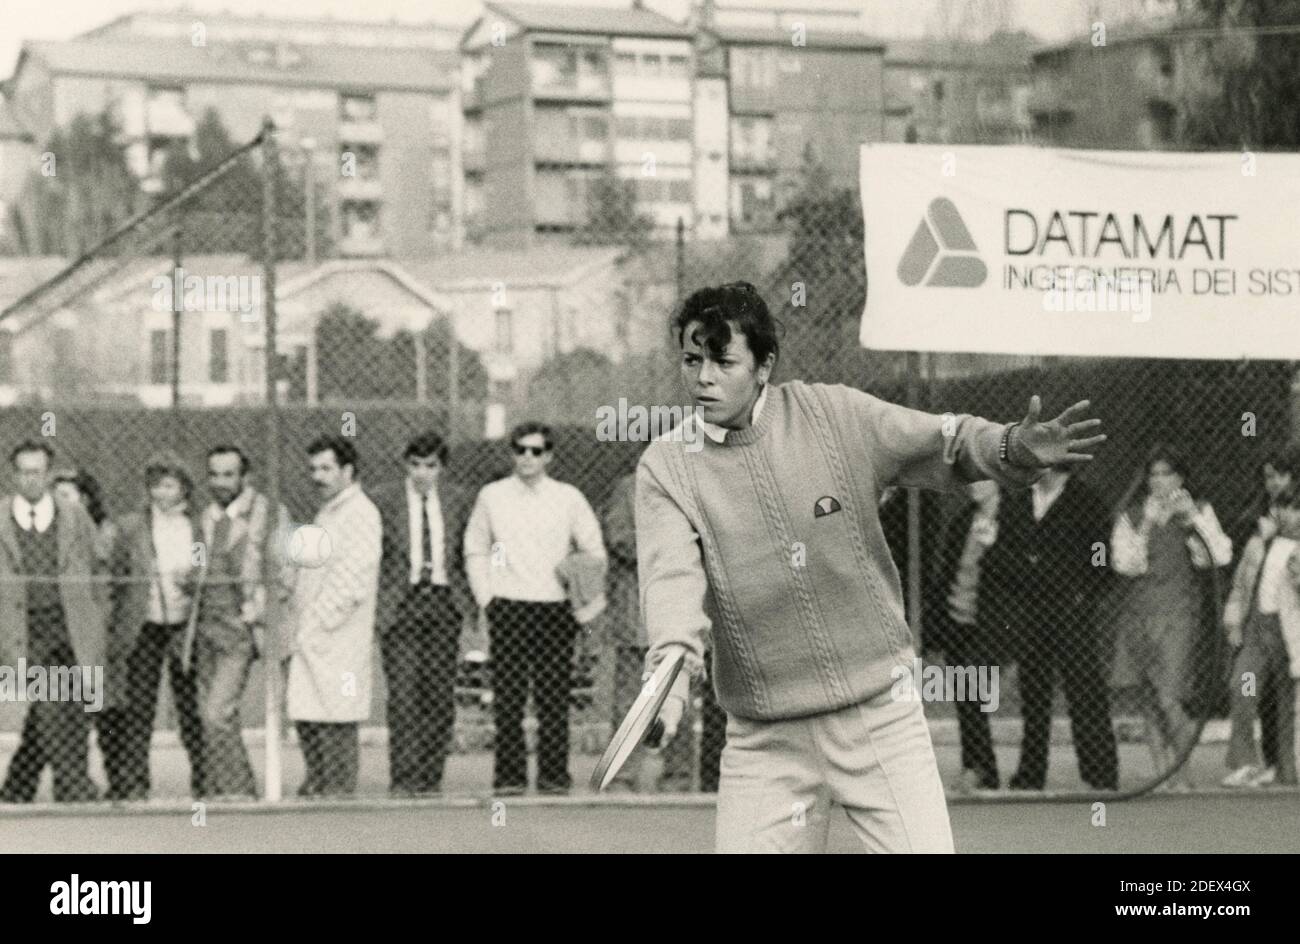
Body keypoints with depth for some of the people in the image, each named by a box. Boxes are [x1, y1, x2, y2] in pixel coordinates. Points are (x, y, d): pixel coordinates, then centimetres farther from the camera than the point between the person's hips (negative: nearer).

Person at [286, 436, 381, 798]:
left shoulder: (361, 514, -9)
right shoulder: (327, 513, 21)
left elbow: (352, 582, -17)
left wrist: (315, 624, -15)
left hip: (337, 640, -9)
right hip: (311, 639, 9)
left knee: (336, 725, -8)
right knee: (306, 720, 10)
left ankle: (339, 795, -5)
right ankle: (316, 788, 17)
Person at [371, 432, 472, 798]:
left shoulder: (457, 500, 11)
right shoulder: (383, 500, 2)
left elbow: (467, 554, 17)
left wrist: (469, 597, 8)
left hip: (444, 603, 3)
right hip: (400, 603, -3)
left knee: (440, 694, 1)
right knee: (403, 693, -10)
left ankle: (431, 778, 7)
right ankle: (403, 778, -9)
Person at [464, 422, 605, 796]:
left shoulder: (569, 498, 8)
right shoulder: (492, 496, 9)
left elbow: (595, 552, 12)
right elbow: (475, 550, 14)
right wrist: (486, 598, 3)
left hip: (556, 608, 0)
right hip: (508, 609, 0)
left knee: (554, 697, -2)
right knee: (508, 697, -4)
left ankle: (554, 775, 4)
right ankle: (509, 775, 1)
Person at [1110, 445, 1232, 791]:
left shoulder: (1197, 512, 8)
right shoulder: (1132, 515, 11)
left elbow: (1222, 555, -6)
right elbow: (1123, 563, -2)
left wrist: (1194, 517, -11)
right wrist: (1147, 524, -9)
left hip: (1178, 614, -3)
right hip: (1137, 614, 3)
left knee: (1169, 699, -15)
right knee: (1147, 700, 3)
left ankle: (1181, 777, -4)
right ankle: (1164, 775, 10)